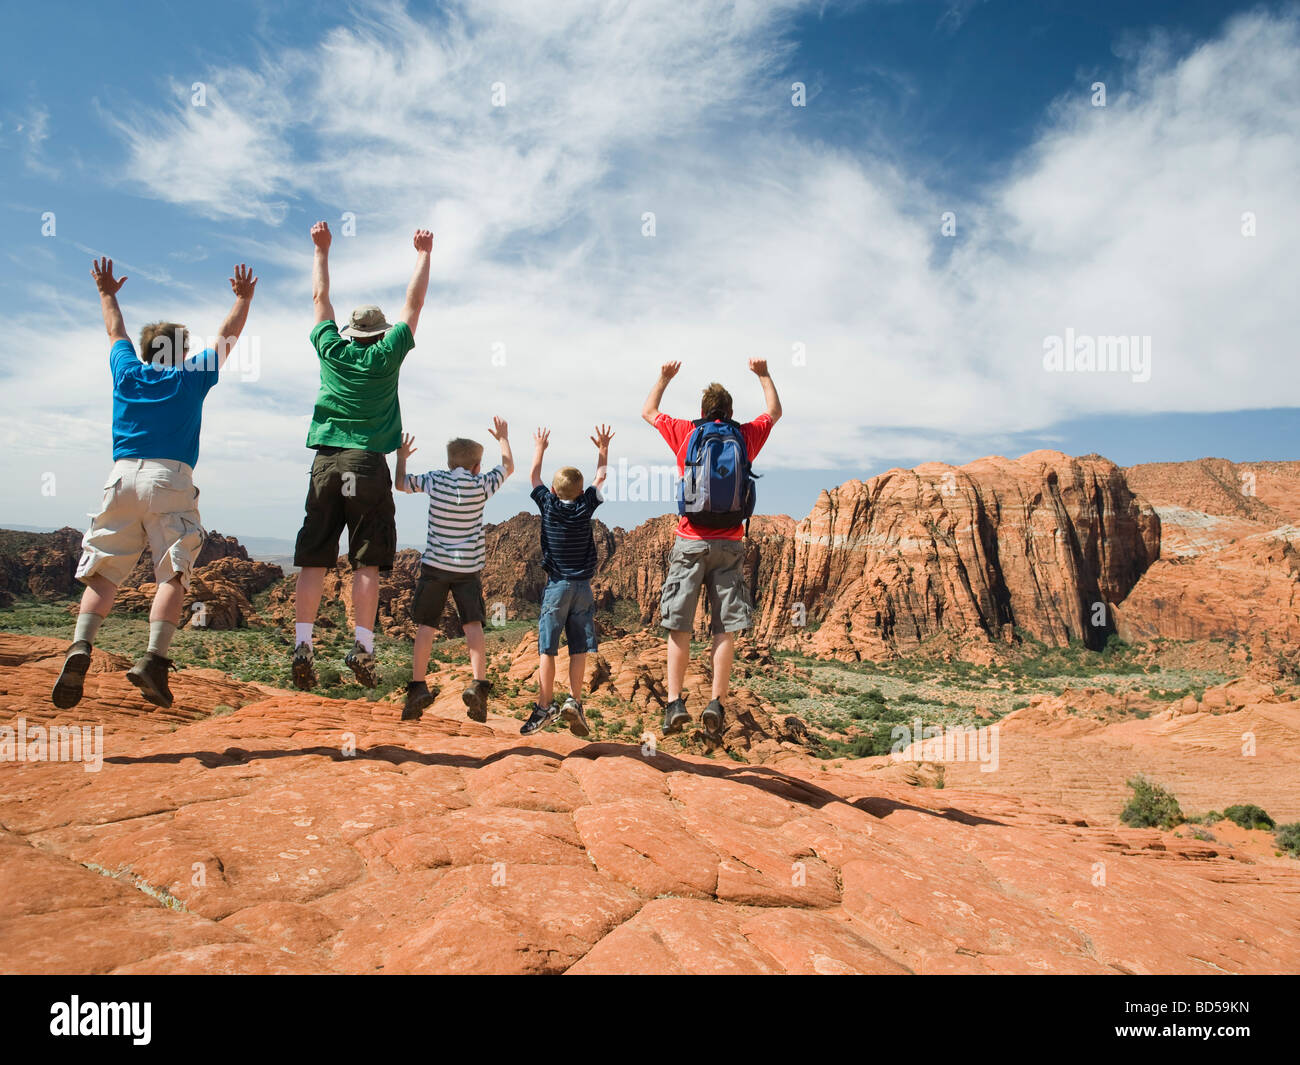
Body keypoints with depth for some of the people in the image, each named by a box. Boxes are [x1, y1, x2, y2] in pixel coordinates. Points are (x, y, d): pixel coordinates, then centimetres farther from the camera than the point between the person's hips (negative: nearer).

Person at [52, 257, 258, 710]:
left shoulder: (127, 373, 18)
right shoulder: (191, 378, 11)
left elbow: (116, 332, 38)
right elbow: (227, 336, 23)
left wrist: (107, 293, 54)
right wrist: (243, 299, 35)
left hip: (123, 476, 3)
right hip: (170, 478, -3)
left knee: (103, 572, 1)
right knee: (172, 575, -6)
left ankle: (80, 647, -18)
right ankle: (154, 657, -19)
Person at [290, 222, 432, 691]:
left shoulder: (332, 351, 12)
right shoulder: (387, 355, 6)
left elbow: (320, 298, 25)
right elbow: (414, 303, 14)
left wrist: (321, 250, 36)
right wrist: (424, 254, 24)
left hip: (326, 463, 3)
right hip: (368, 466, -2)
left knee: (313, 562, 2)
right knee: (367, 564, -2)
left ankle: (302, 644, -5)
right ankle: (362, 645, -8)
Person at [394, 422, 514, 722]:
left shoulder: (435, 480, -1)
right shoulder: (480, 485, -1)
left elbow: (401, 484, 15)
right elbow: (508, 467, 17)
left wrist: (402, 457, 31)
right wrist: (503, 438, 32)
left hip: (435, 565, 1)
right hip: (468, 568, -1)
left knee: (425, 627, 5)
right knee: (473, 625, -2)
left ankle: (418, 685, 1)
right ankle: (478, 684, -13)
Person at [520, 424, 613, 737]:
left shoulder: (548, 505, 0)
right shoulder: (585, 506, 1)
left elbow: (534, 476, 17)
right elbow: (601, 478, 18)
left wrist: (539, 447, 32)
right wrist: (603, 449, 32)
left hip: (556, 585, -1)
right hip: (582, 586, 1)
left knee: (547, 649, -2)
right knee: (579, 649, 5)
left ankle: (545, 705, -4)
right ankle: (574, 702, -1)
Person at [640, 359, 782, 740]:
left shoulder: (687, 434, 4)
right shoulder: (745, 436, 7)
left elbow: (648, 411, 22)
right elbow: (775, 411, 29)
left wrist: (664, 377, 32)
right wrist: (764, 375, 37)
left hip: (691, 542, -1)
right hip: (729, 545, 1)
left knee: (679, 626, 2)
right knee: (725, 630, 2)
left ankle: (675, 703, -1)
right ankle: (716, 705, -1)